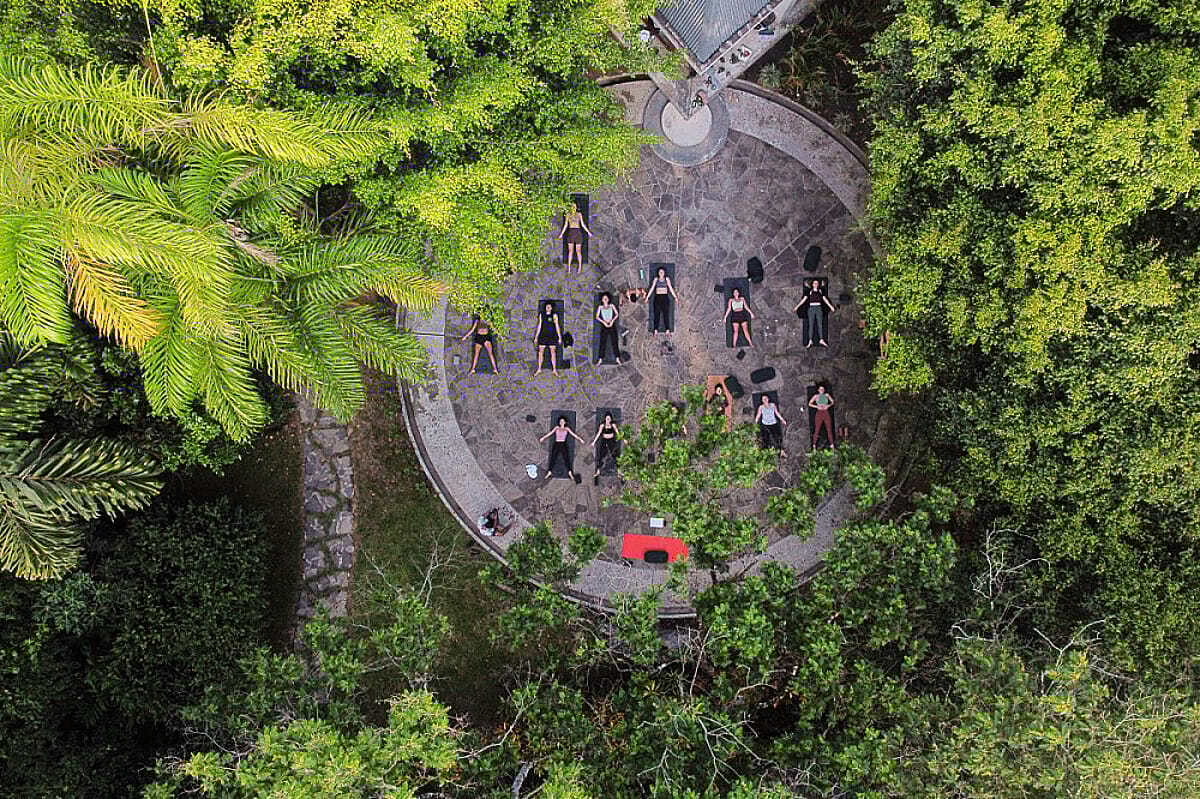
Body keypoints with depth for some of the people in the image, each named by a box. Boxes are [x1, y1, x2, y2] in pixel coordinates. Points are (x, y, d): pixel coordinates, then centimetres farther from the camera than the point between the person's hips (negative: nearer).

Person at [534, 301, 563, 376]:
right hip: (543, 336, 2)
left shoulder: (554, 315, 3)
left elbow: (557, 327, 2)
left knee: (553, 352, -1)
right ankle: (539, 368, 15)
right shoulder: (542, 315, 9)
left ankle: (555, 370, 2)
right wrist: (536, 337, 10)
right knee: (540, 352, 4)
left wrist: (560, 337, -2)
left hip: (552, 336, -2)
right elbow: (539, 326, 12)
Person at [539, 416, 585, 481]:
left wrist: (580, 439, 1)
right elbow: (550, 433, 8)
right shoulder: (556, 428, 14)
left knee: (566, 459, -10)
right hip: (556, 445, 0)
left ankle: (570, 473, -13)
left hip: (563, 445, 0)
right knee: (552, 459, -6)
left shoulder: (567, 429, 13)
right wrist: (543, 438, 0)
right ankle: (549, 473, -6)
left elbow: (573, 434, 10)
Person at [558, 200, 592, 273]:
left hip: (578, 233, -1)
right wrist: (561, 234, 2)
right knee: (570, 251, -2)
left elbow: (583, 224, 6)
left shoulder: (579, 214, 4)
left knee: (578, 251, 1)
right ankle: (569, 267, 2)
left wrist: (588, 232, 2)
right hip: (570, 233, 1)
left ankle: (580, 267, 15)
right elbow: (565, 225, 7)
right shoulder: (568, 214, 6)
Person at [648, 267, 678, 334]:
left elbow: (671, 288, 6)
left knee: (665, 314, -4)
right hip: (657, 298, 0)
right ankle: (656, 331, 1)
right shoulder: (656, 279, 8)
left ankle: (667, 330, -3)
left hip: (664, 298, 0)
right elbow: (652, 288, 7)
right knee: (656, 314, -1)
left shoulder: (667, 279, 8)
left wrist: (675, 297, 1)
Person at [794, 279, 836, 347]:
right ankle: (810, 341, -4)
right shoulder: (810, 292, 6)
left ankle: (821, 340, -2)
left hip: (819, 309, 2)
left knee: (820, 325, -2)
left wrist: (831, 307, 8)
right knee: (811, 325, -3)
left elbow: (825, 299, 12)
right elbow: (804, 299, 4)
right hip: (811, 309, -2)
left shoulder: (820, 291, 11)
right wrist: (797, 306, -1)